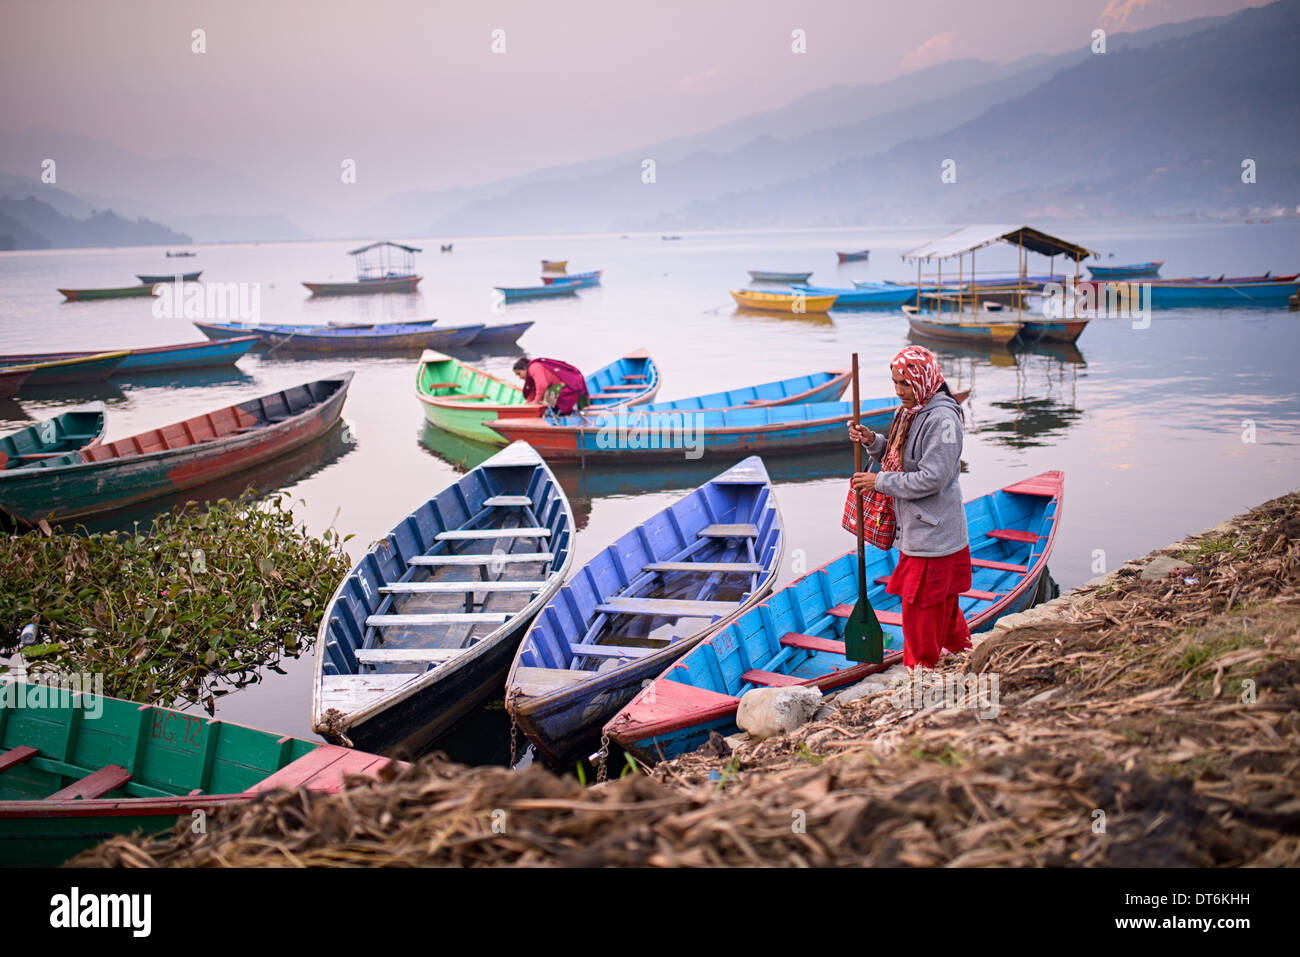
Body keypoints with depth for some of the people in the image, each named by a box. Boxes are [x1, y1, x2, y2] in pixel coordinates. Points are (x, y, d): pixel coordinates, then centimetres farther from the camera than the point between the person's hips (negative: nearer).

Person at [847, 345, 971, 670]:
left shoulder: (942, 420, -22)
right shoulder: (908, 412, 8)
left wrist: (880, 482, -18)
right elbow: (898, 458, 19)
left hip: (932, 530, -9)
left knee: (921, 601, 2)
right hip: (915, 526, 9)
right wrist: (873, 441, 0)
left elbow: (931, 479, -25)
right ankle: (960, 646, 40)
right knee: (941, 598, 23)